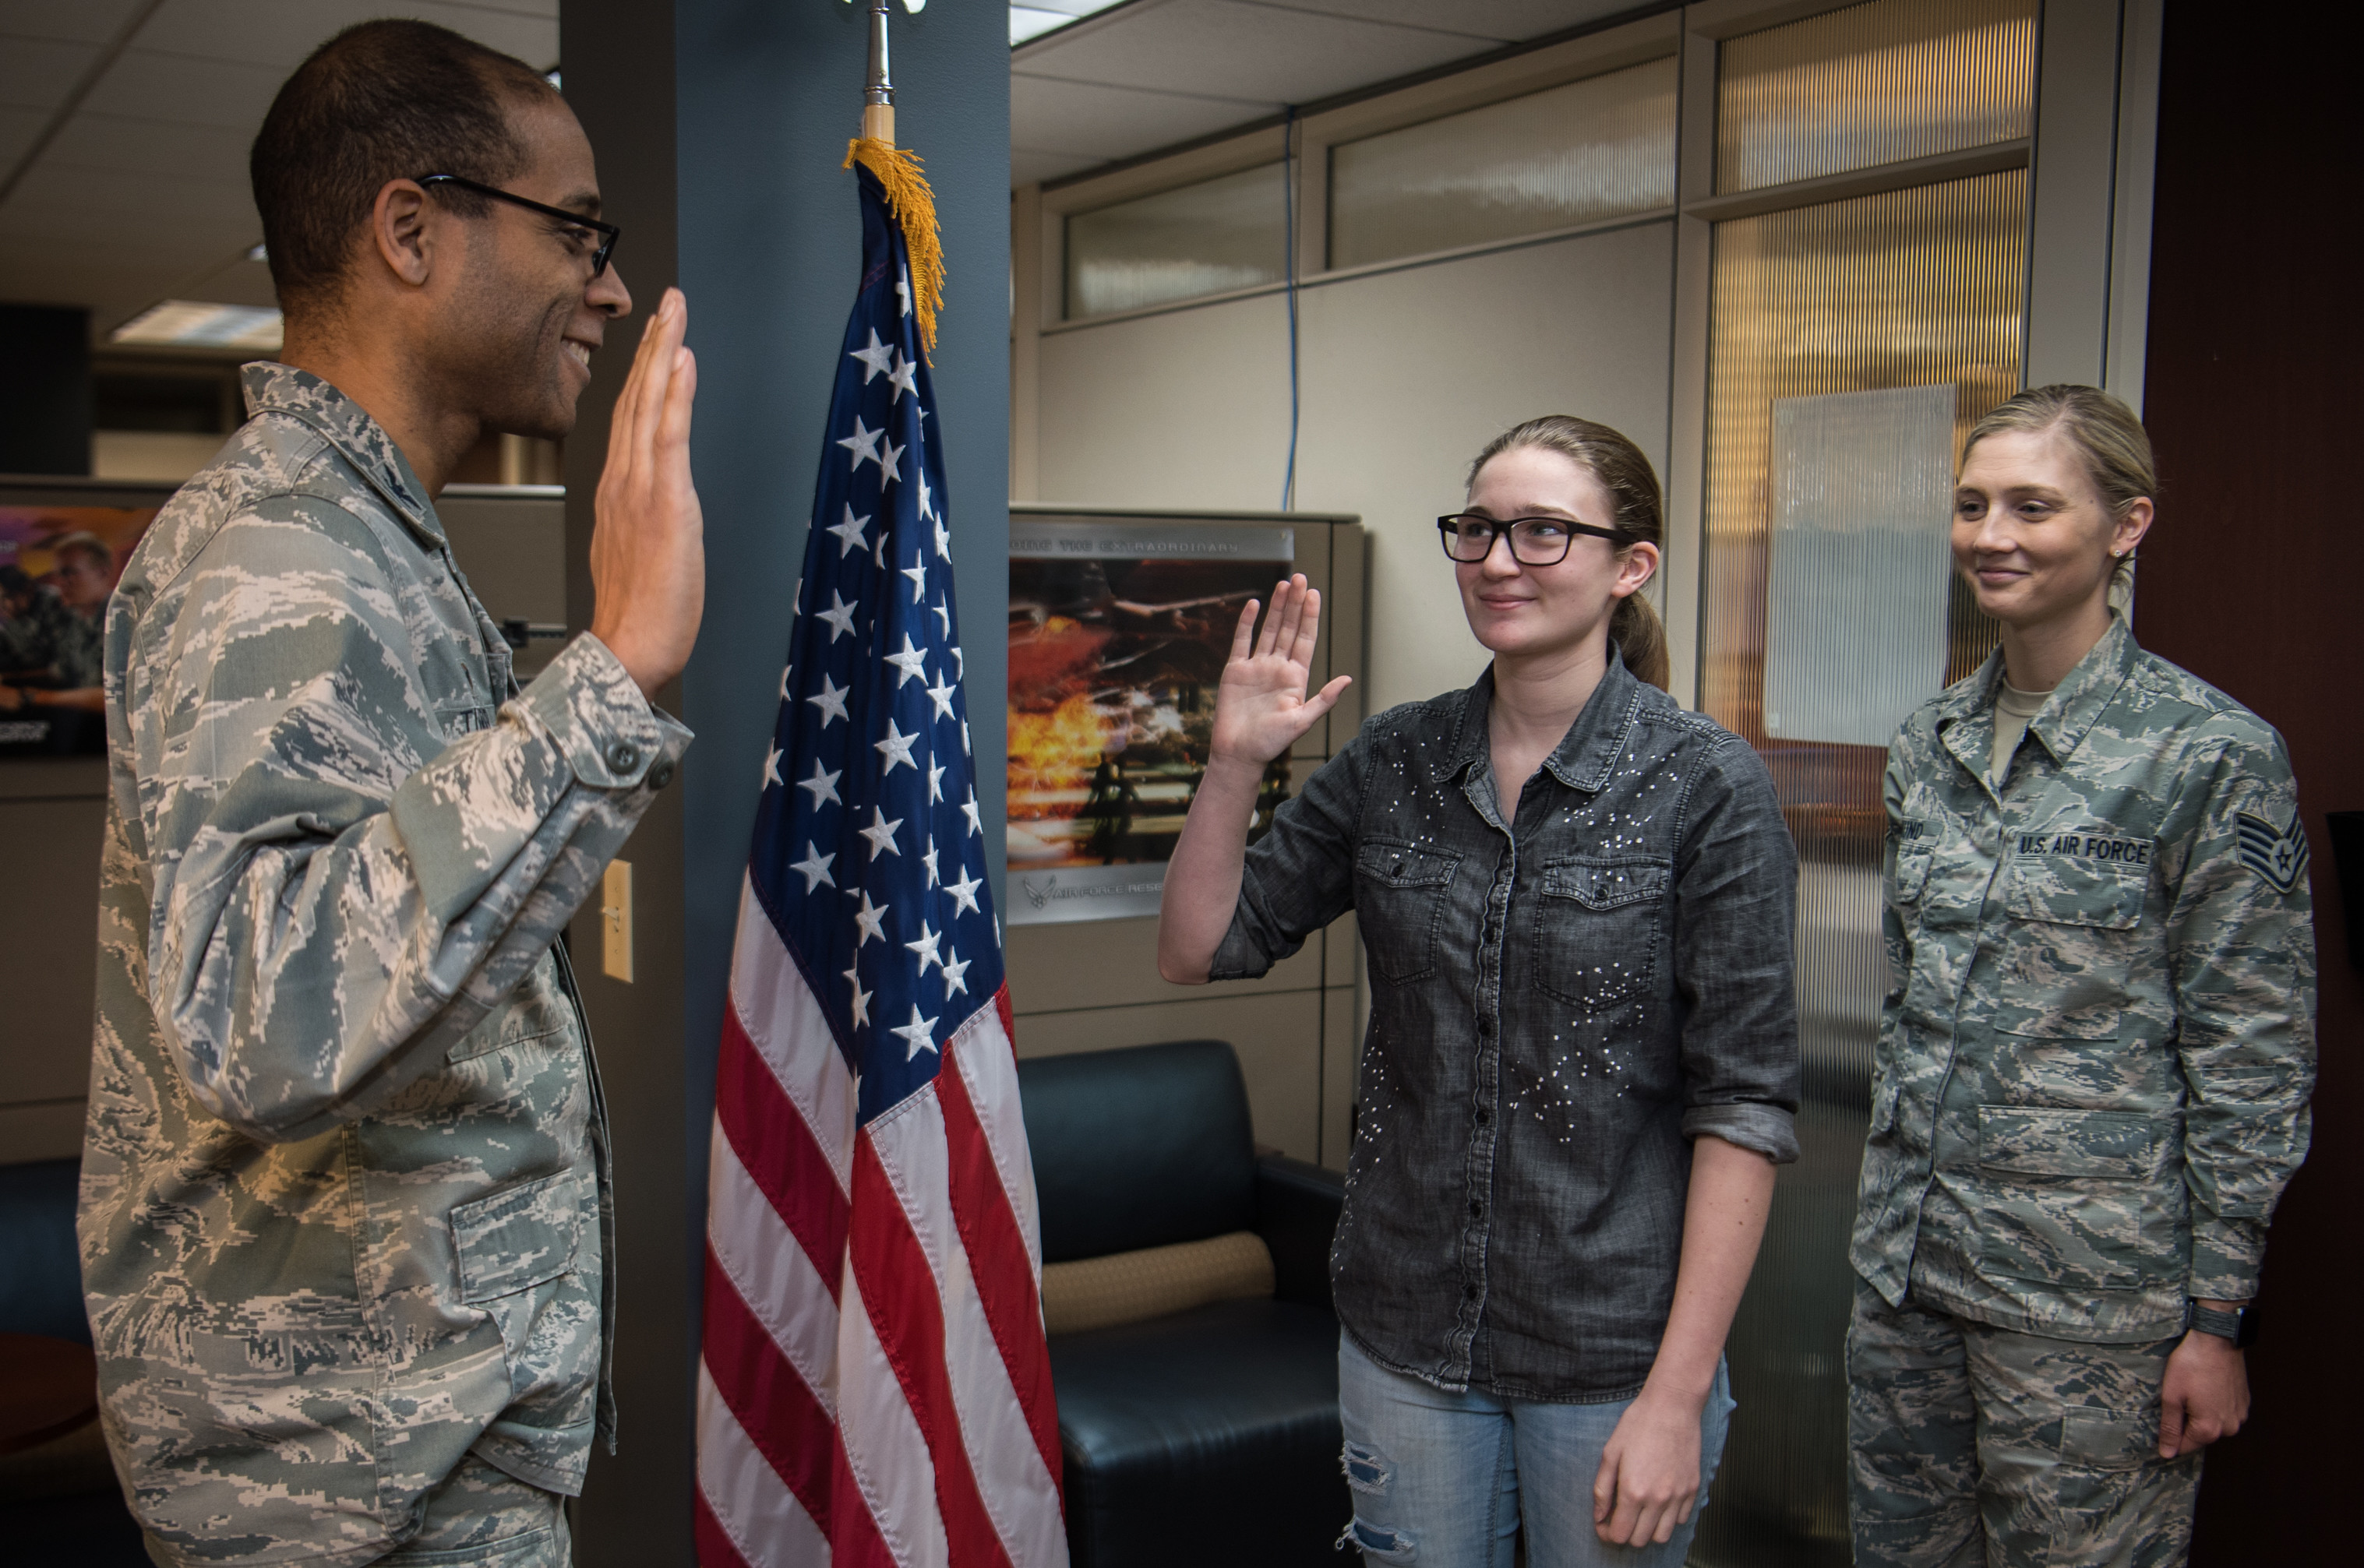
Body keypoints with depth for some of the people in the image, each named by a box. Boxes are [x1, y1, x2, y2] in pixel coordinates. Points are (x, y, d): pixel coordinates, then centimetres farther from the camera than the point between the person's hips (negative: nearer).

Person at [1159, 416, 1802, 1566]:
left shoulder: (1707, 787, -11)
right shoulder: (1395, 761, 2)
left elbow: (1745, 1103, -12)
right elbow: (1197, 950, 6)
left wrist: (1679, 1395, -14)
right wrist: (1235, 763, -9)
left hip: (1610, 1355, -3)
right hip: (1405, 1338, 4)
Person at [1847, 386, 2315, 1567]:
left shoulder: (2215, 755, -10)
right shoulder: (1930, 744, 8)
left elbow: (2253, 1066, -10)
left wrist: (2218, 1317, -10)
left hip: (2090, 1292, -6)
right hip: (1905, 1260, 6)